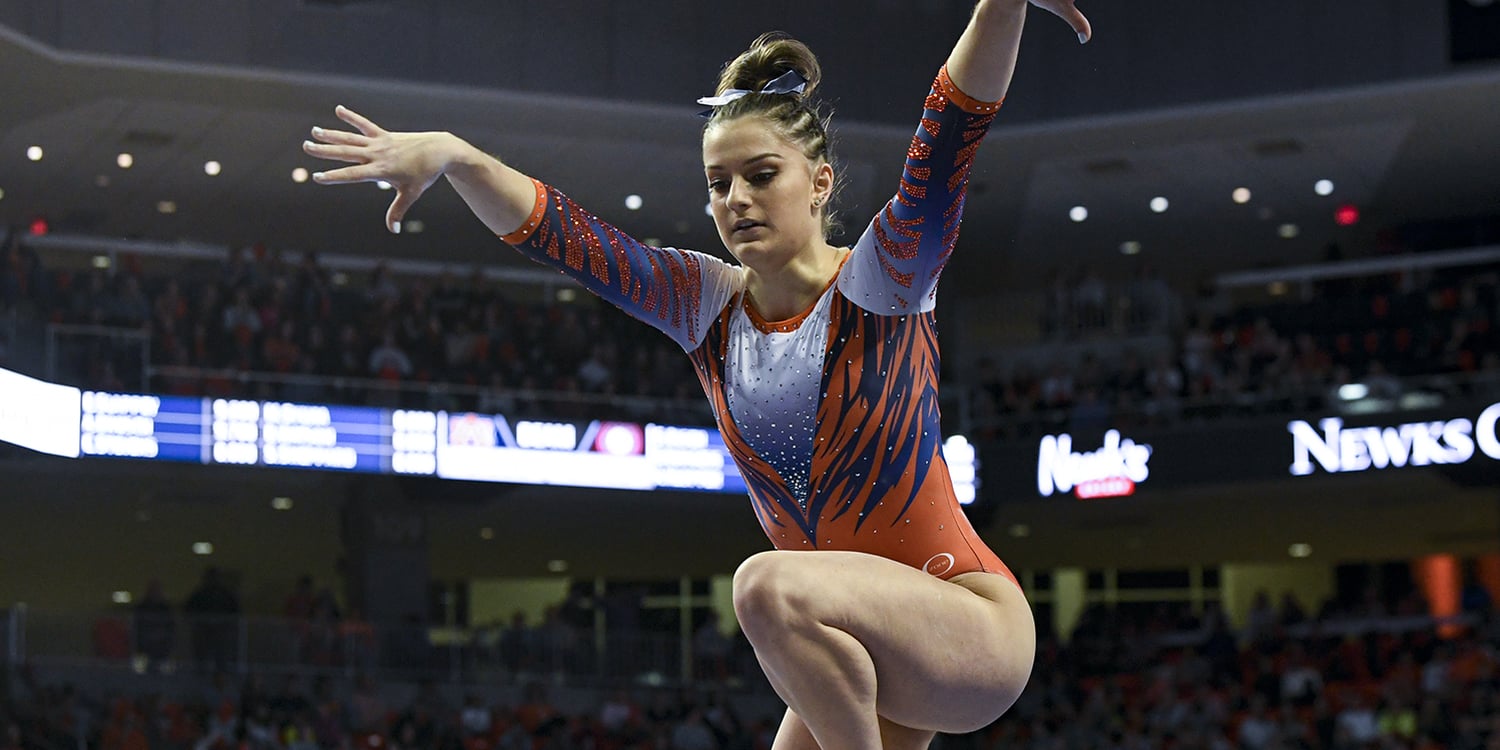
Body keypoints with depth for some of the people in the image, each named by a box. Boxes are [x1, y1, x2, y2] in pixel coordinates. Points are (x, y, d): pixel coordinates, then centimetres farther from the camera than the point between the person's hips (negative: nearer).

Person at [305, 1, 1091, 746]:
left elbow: (945, 142, -29)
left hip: (969, 622, -6)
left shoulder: (880, 284, -11)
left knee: (772, 586, -33)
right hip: (852, 651, 7)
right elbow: (560, 233, -7)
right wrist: (452, 155, -25)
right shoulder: (708, 305, 3)